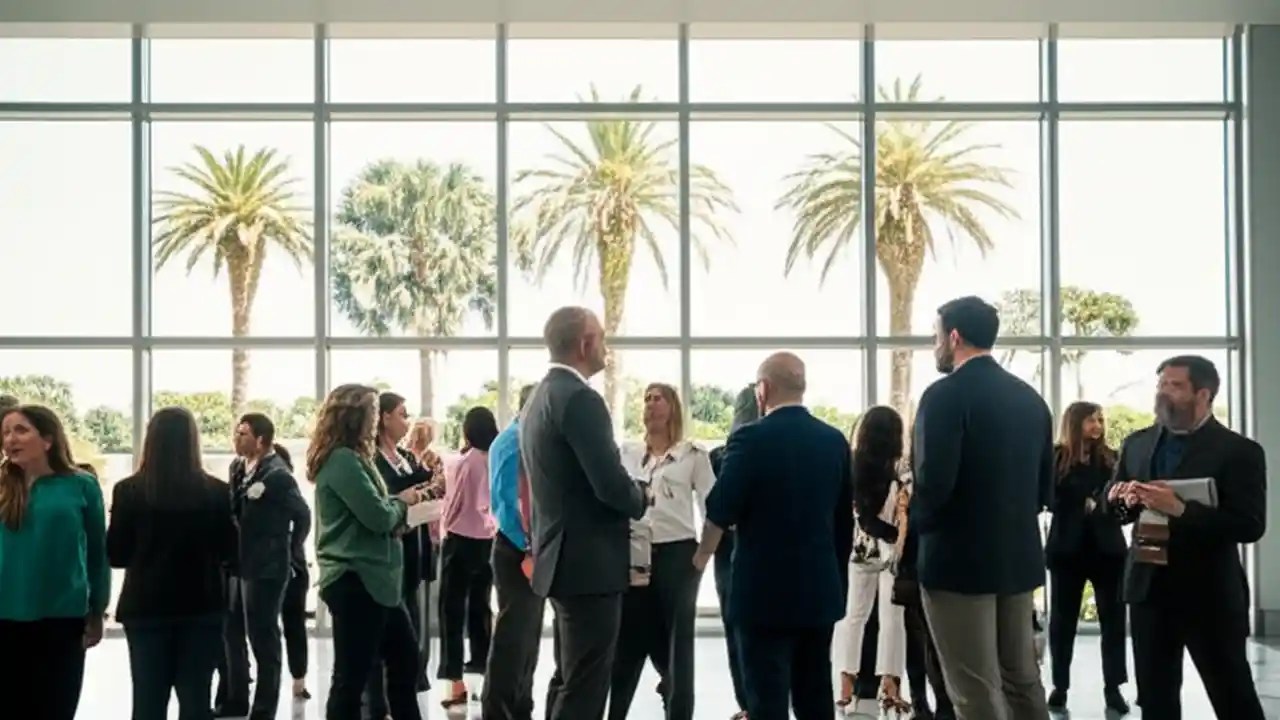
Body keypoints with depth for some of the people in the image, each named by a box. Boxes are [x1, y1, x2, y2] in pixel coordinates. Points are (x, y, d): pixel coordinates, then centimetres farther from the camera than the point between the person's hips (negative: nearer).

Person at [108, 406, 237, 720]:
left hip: (145, 607, 0)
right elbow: (229, 550, 3)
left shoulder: (129, 490, -7)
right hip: (202, 607, 0)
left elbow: (116, 555, -2)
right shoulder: (216, 491, -6)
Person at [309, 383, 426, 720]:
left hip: (373, 578, 11)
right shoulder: (342, 460, -16)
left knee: (405, 661, 16)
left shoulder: (350, 458, 15)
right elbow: (378, 517, -21)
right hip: (355, 580, -11)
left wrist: (397, 505, -1)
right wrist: (402, 501, -2)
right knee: (352, 675, -2)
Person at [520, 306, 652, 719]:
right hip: (589, 562, -10)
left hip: (564, 557, 10)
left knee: (576, 681, 17)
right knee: (584, 686, -4)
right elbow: (612, 486, -24)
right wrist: (641, 499, -3)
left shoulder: (541, 397, 13)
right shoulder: (579, 399, -18)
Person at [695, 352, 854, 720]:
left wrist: (701, 557, 9)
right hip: (821, 589, 6)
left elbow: (721, 511, -10)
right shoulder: (834, 440, 5)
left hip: (765, 589, -5)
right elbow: (845, 517, 12)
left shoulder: (751, 439, -12)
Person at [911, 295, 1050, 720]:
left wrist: (916, 522, -3)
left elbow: (935, 482, -21)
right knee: (1022, 682, 16)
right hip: (1018, 555, 8)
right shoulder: (1030, 397, 10)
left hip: (959, 557, -7)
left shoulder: (945, 395, -14)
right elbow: (1044, 482, 13)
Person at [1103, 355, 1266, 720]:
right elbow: (1111, 503, 14)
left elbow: (1250, 525, -17)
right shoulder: (1137, 443, 9)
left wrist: (1181, 509, -26)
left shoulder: (1239, 451, -8)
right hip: (1149, 589, 5)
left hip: (1210, 594, -5)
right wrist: (1122, 498, -10)